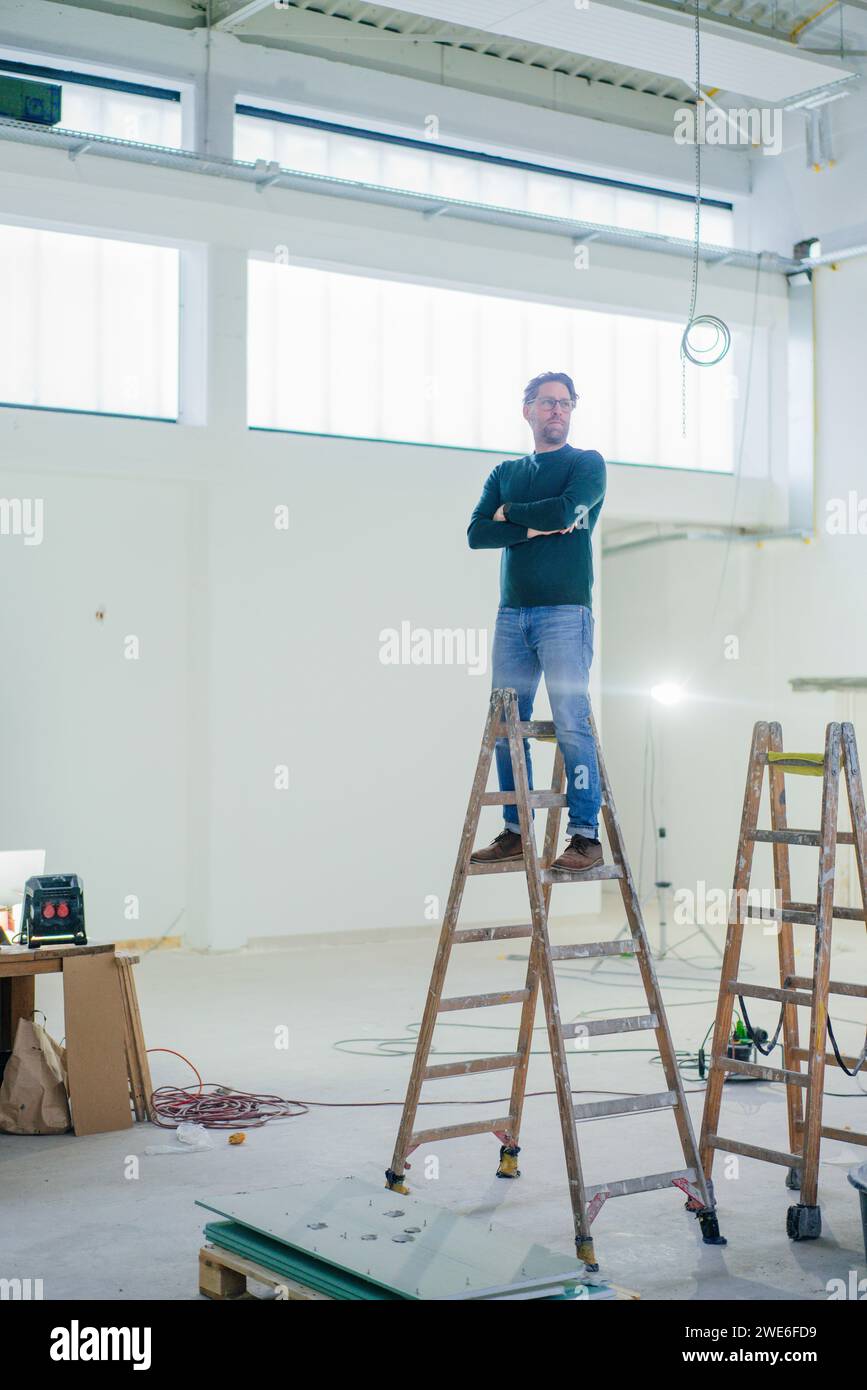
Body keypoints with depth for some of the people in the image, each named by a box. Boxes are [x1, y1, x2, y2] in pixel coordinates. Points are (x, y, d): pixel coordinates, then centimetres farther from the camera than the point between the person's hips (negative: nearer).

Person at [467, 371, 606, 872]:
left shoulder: (587, 463, 6)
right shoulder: (506, 472, 19)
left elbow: (564, 511, -14)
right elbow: (477, 533, 5)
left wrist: (510, 512, 2)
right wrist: (534, 528, -8)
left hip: (565, 611, -5)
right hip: (512, 612, 5)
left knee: (572, 723, -10)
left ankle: (586, 836, -9)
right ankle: (516, 831, 11)